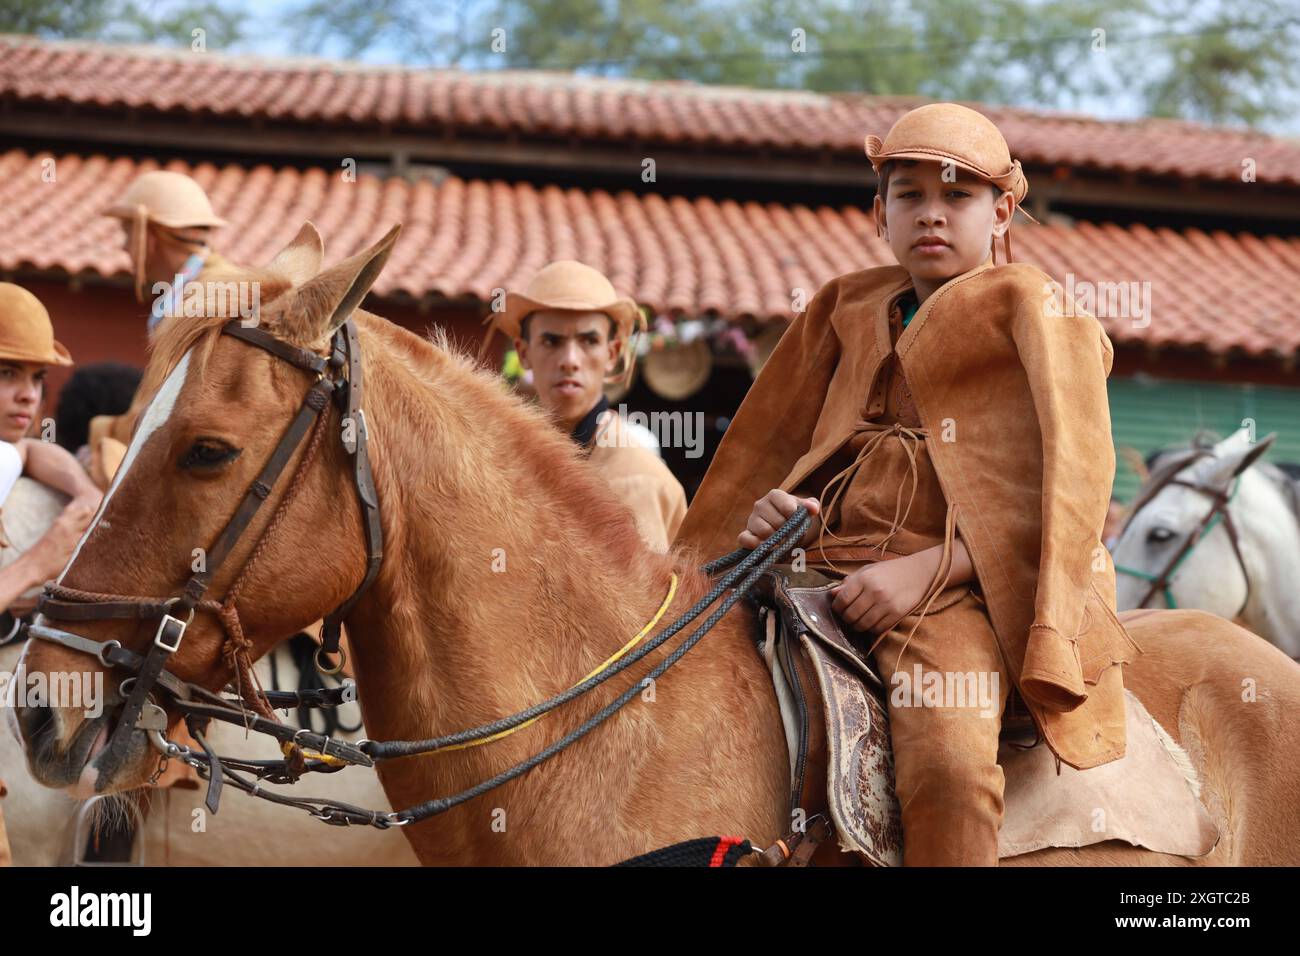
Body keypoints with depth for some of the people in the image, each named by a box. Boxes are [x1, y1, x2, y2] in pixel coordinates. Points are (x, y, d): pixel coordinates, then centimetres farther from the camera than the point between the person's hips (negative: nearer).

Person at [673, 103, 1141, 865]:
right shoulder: (848, 310, 22)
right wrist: (766, 511, 1)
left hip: (956, 590, -6)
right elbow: (775, 446, 26)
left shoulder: (1037, 321, 6)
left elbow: (1062, 496, -5)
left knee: (947, 755, -36)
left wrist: (927, 570, -17)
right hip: (819, 567, 6)